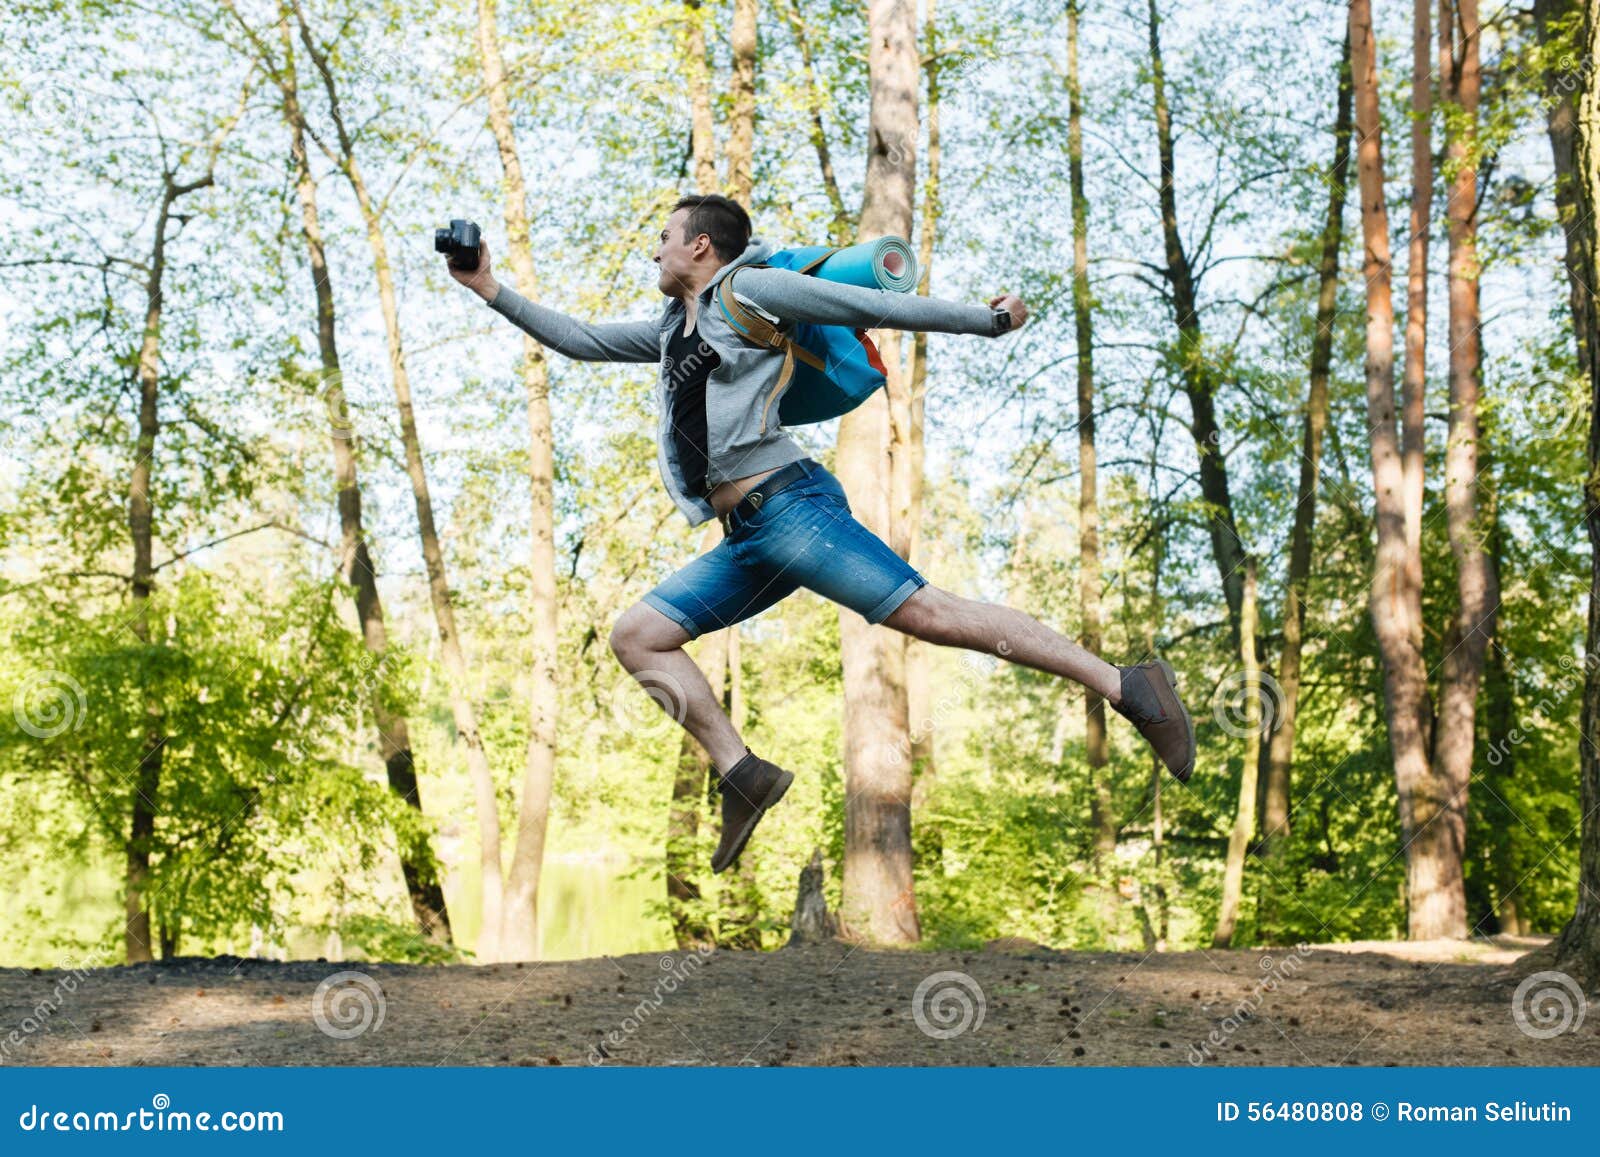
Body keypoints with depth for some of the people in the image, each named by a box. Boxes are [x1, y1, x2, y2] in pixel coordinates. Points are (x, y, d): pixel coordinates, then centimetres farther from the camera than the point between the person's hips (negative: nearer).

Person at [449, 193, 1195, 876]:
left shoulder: (747, 291, 3)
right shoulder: (673, 329, 27)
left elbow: (877, 307, 1)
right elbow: (581, 341, 34)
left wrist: (989, 320, 0)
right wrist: (490, 291, 30)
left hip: (788, 504, -9)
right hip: (746, 541, 9)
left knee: (930, 613, -18)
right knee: (636, 635, 2)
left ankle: (1128, 689, -18)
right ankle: (743, 775, -8)